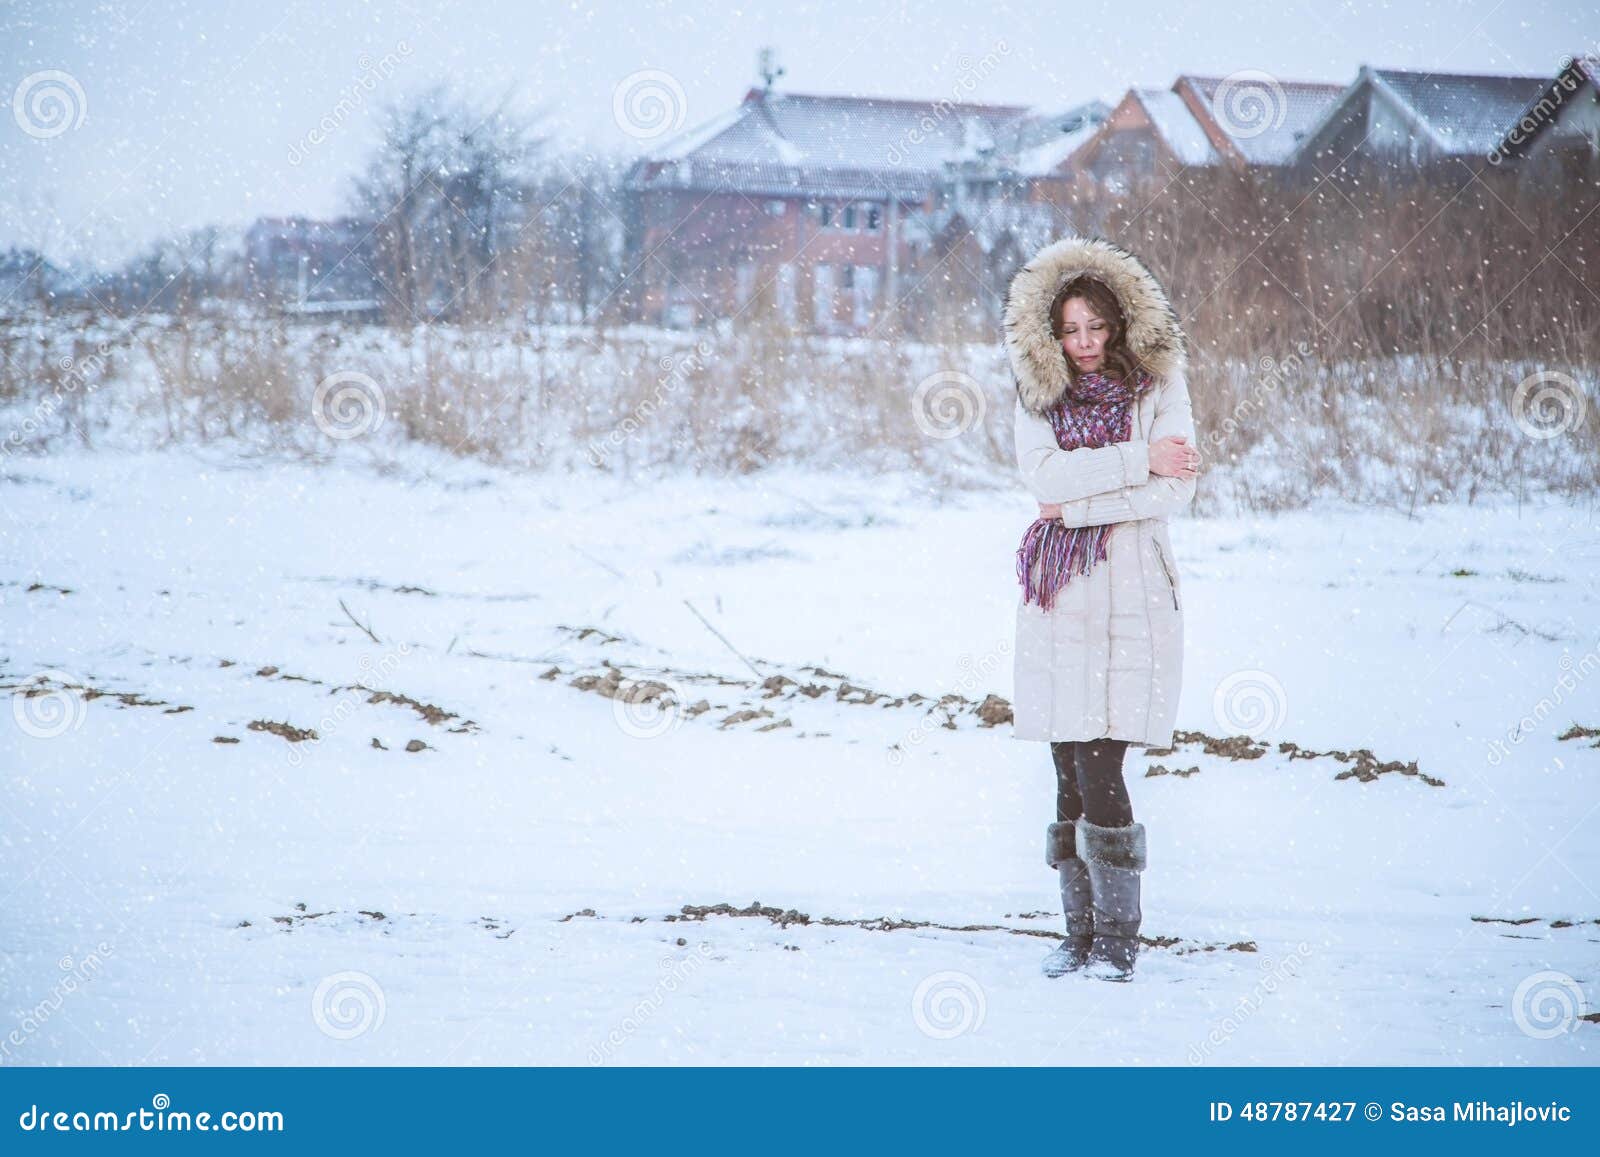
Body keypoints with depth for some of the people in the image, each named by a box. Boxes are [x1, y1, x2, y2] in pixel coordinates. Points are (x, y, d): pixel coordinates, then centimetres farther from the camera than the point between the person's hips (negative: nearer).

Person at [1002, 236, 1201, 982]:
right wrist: (1139, 461, -11)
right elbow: (1043, 475, -7)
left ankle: (1118, 937, -4)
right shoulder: (1040, 394, 11)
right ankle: (1081, 932, 12)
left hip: (1130, 589, -3)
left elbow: (1174, 493, -9)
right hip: (1057, 591, 3)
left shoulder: (1158, 388, 3)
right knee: (1071, 772, 4)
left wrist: (1079, 506, -11)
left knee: (1099, 764, -12)